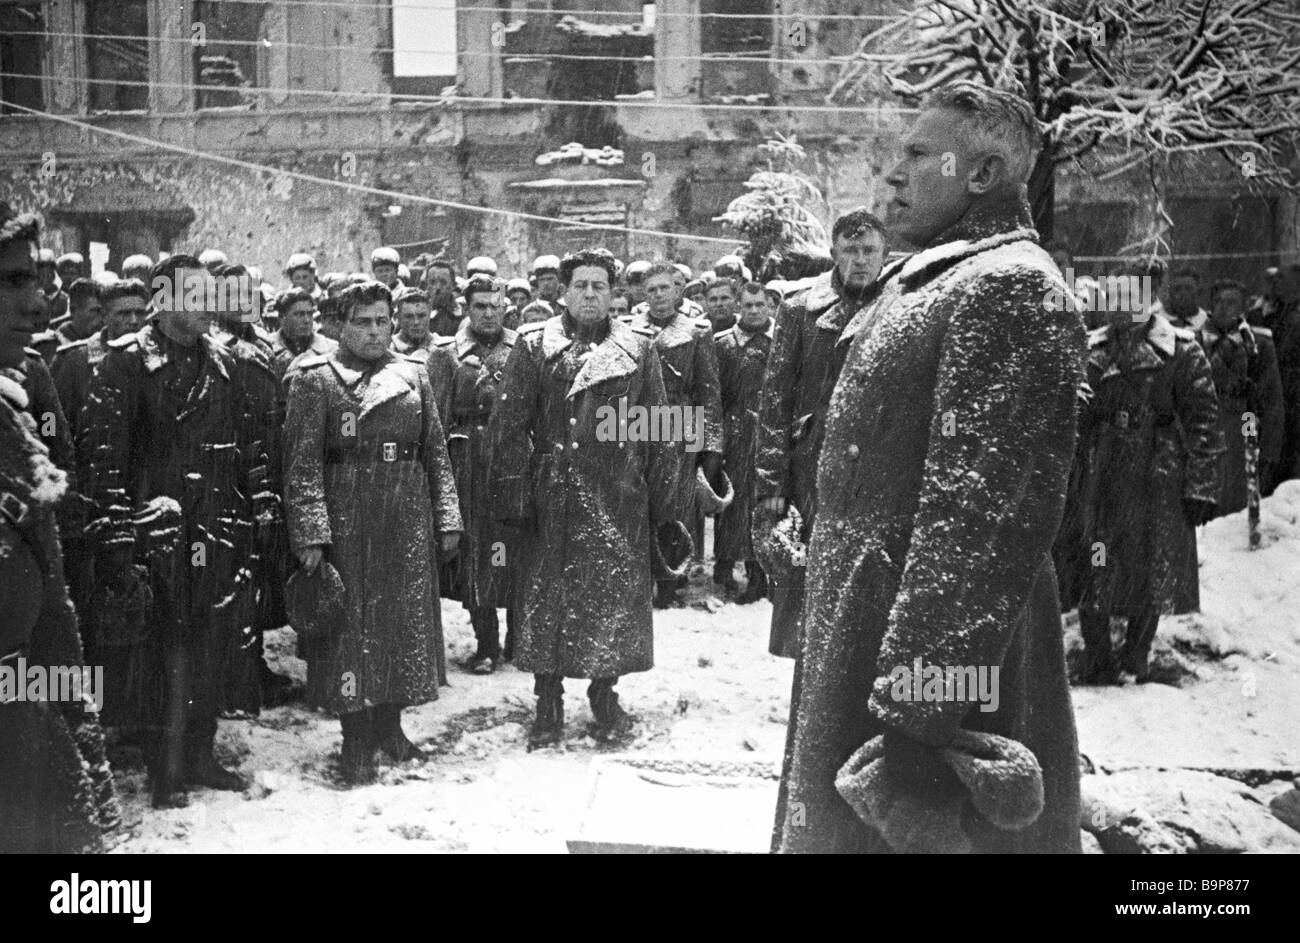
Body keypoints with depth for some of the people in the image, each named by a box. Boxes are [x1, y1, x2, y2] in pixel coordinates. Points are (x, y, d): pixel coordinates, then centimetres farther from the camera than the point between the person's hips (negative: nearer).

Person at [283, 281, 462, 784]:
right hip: (346, 524, -4)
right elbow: (302, 463, -7)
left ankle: (389, 724, 22)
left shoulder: (413, 375, 12)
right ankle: (356, 740, 9)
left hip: (409, 525, 4)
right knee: (351, 626, 0)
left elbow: (437, 453, 13)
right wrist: (310, 532, -15)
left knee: (406, 621, 8)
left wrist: (447, 517, 6)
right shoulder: (315, 380, -2)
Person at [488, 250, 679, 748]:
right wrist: (513, 494, -6)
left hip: (620, 500, 1)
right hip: (554, 497, -1)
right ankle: (548, 703, 15)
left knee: (617, 594, 5)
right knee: (549, 596, 3)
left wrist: (662, 495, 4)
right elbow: (509, 425, -1)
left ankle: (605, 697, 21)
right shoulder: (533, 347, 2)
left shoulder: (638, 349, 7)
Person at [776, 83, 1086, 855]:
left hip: (928, 637, -9)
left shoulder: (1007, 287, -16)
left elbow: (976, 513, -25)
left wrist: (921, 706, -28)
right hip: (867, 633, 9)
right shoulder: (927, 282, 15)